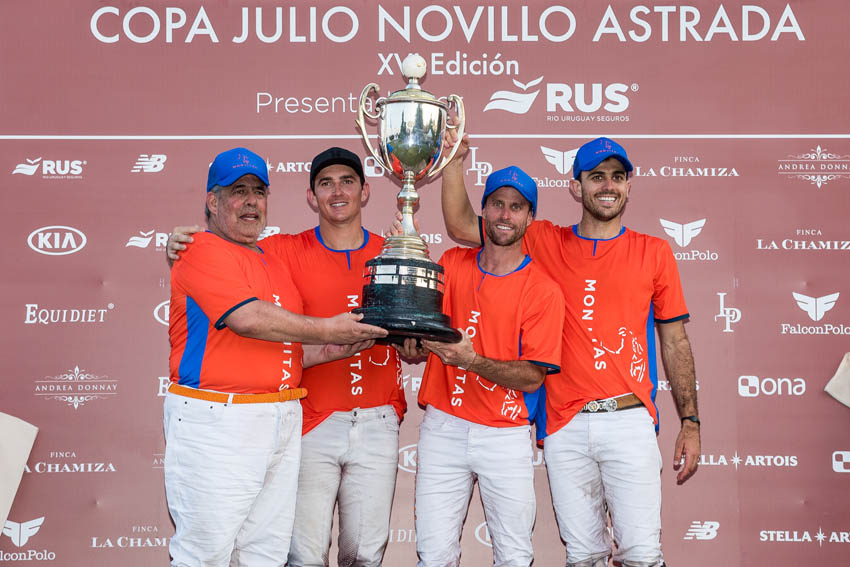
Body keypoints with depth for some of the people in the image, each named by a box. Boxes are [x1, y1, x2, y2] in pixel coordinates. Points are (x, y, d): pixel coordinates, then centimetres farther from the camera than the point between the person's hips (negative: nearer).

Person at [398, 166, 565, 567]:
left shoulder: (543, 290, -4)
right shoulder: (452, 264, 8)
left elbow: (533, 377, -10)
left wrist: (471, 360, -23)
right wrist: (412, 343, -15)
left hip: (506, 435, -2)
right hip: (443, 427, 2)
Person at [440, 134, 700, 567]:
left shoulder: (653, 253, 8)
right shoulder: (546, 243, 10)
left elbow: (674, 341, 10)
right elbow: (461, 227, 10)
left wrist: (690, 423, 6)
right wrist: (454, 159, -1)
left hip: (630, 421, -1)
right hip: (564, 426, 1)